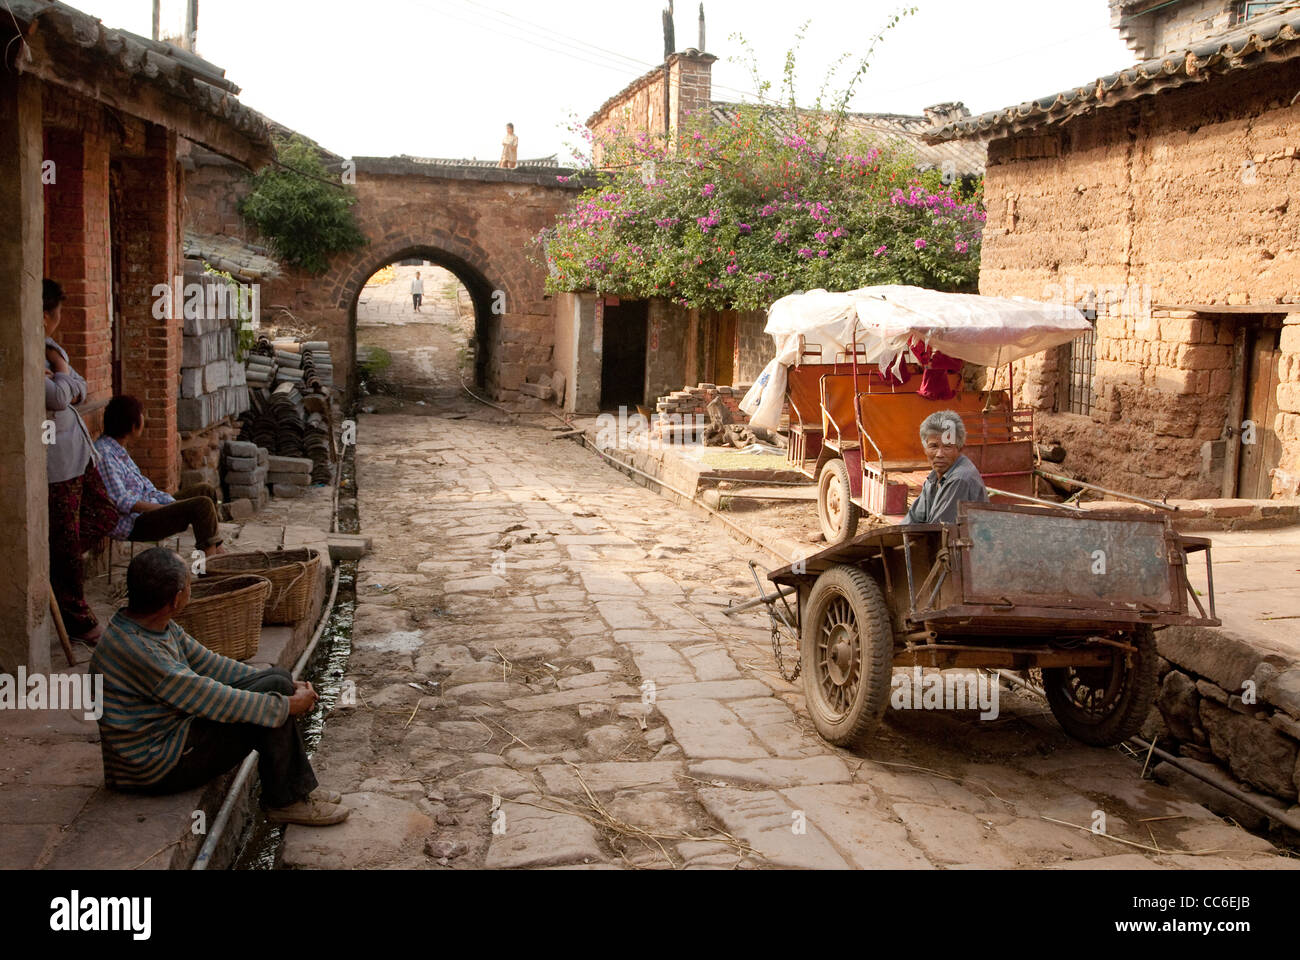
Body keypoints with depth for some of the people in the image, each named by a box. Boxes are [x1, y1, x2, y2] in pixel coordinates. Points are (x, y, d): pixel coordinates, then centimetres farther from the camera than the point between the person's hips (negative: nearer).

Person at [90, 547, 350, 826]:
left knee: (278, 678, 3)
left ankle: (299, 789, 9)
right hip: (158, 767, -10)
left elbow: (209, 664, 9)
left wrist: (285, 683, 4)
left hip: (173, 728, 10)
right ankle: (285, 801, 1)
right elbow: (214, 701, -27)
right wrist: (287, 705, -16)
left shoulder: (159, 626, 1)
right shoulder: (135, 651, -30)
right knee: (274, 695, -17)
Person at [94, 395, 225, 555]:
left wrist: (173, 502, 4)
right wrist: (166, 510, -20)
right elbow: (121, 502, -24)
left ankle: (217, 548, 12)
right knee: (202, 504, -21)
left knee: (207, 490, 12)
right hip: (133, 524, -11)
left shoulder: (117, 449, 12)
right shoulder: (103, 454, -20)